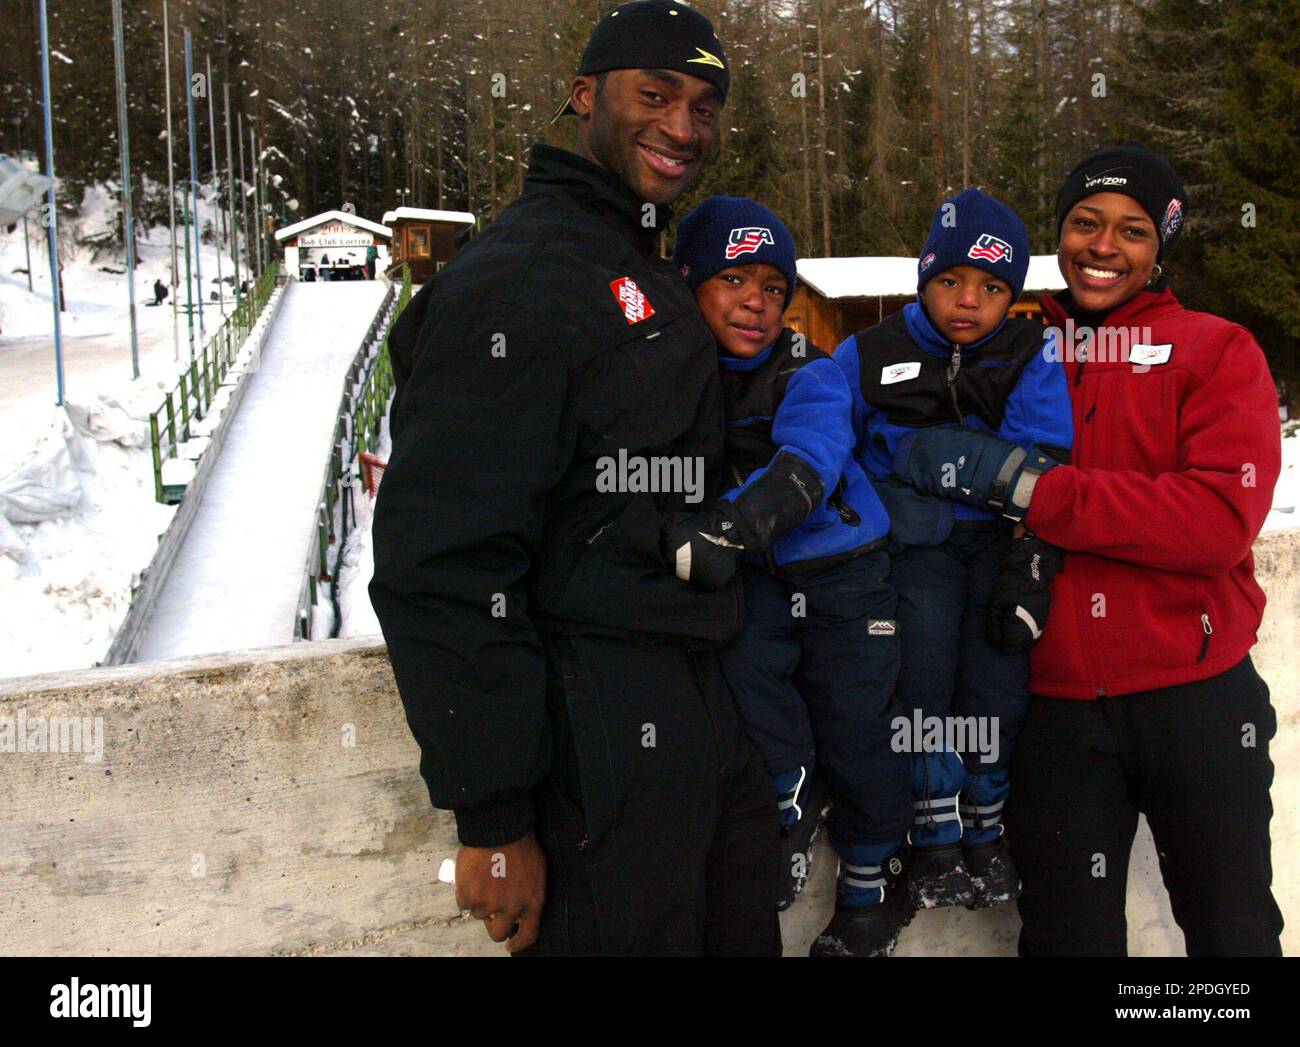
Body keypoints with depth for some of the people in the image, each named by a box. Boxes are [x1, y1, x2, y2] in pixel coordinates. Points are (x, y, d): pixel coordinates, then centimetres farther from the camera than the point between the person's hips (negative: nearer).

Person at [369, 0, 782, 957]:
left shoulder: (654, 281, 16)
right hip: (598, 750, -9)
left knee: (741, 935, 18)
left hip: (701, 713, 10)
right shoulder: (517, 279, -15)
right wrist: (493, 818, -20)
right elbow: (446, 568, -21)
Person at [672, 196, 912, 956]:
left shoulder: (809, 375, -13)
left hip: (841, 568, -2)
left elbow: (807, 459, -32)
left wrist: (737, 523, -49)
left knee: (856, 728, 2)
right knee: (739, 657, -28)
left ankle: (873, 891, 26)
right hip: (754, 577, 2)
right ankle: (787, 799, 0)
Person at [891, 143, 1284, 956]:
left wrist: (1022, 483, -20)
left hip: (1196, 695, -1)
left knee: (1234, 930, 15)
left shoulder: (1218, 351, -1)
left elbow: (1222, 519, -16)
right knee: (1068, 933, 13)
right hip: (1060, 701, 2)